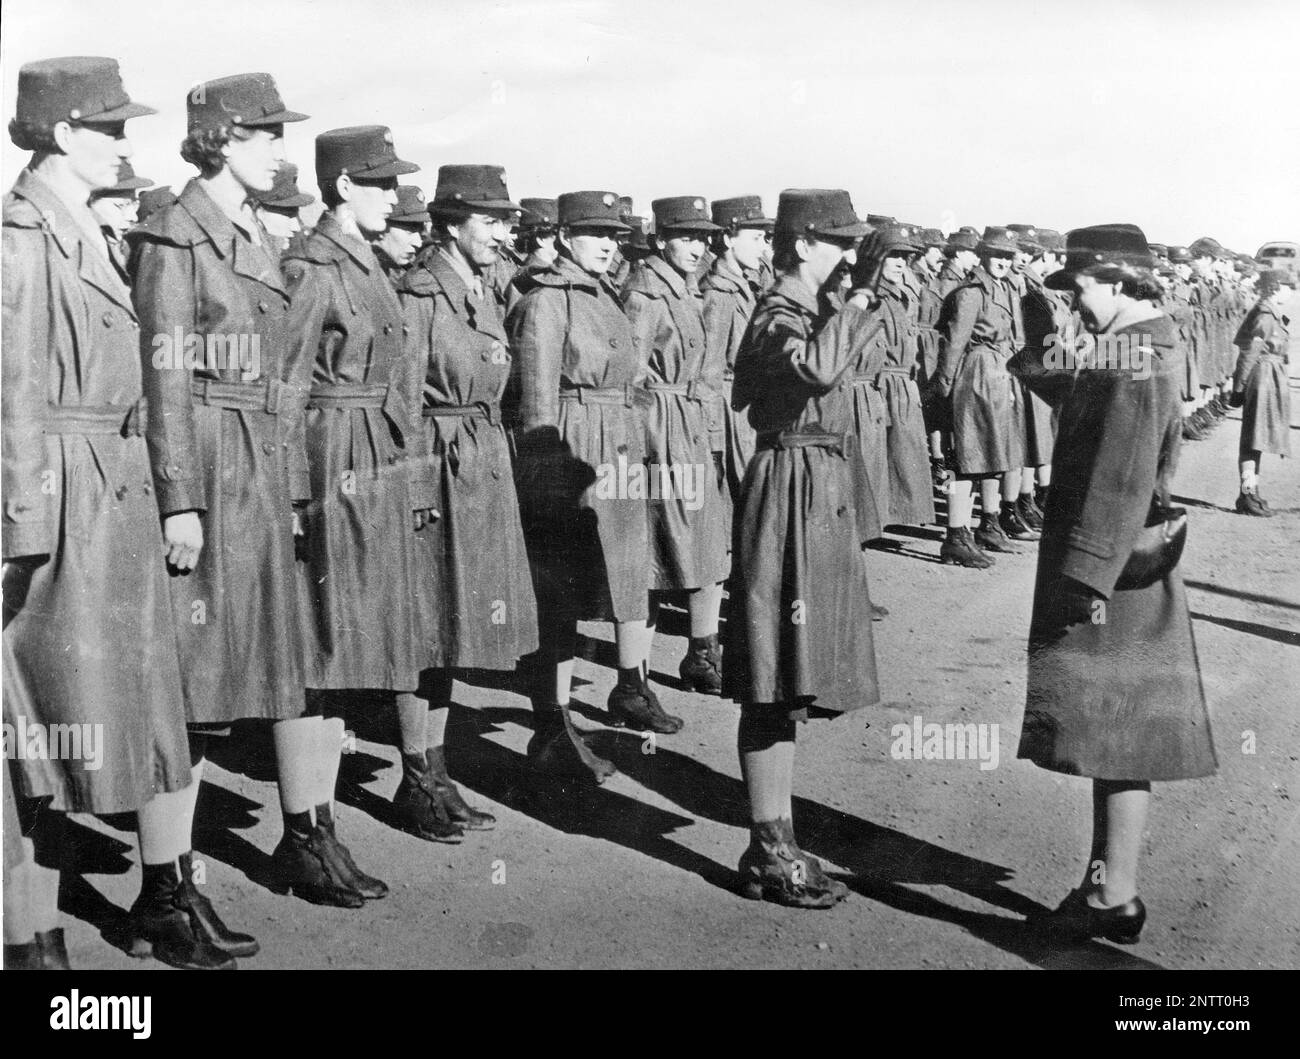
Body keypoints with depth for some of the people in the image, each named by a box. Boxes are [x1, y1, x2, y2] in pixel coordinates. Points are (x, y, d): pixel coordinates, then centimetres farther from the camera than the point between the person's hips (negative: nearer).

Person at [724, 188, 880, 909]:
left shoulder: (809, 310, 17)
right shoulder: (779, 316, -15)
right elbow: (818, 368, -37)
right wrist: (859, 300, -27)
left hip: (820, 494, 11)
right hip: (794, 490, -11)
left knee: (787, 685, 14)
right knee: (778, 684, -6)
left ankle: (776, 843, 23)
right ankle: (769, 856, 2)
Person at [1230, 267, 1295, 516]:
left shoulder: (1273, 314, 14)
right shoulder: (1265, 316, -16)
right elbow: (1249, 353, -19)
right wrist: (1239, 388, -19)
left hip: (1272, 381, 10)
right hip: (1263, 379, -10)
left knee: (1256, 439, 14)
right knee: (1254, 438, -8)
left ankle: (1251, 491, 21)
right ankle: (1247, 495, -6)